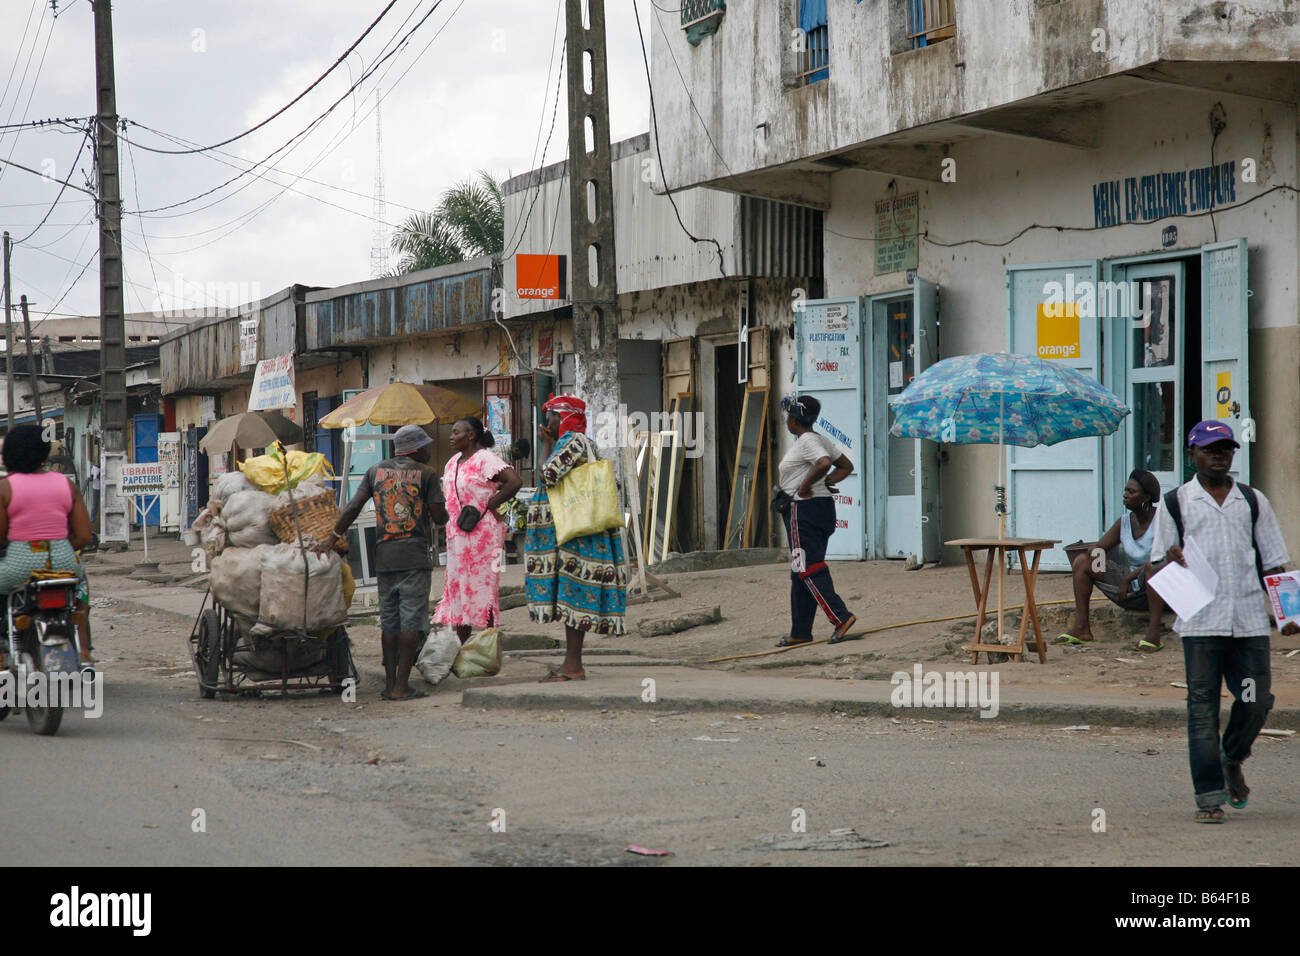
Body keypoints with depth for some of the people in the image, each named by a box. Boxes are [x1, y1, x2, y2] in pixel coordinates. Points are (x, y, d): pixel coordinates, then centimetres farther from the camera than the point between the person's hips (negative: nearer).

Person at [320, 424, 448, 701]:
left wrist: (333, 538, 8)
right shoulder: (425, 473, 0)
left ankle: (390, 684, 10)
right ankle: (401, 686, -8)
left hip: (384, 555, 5)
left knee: (389, 620, 11)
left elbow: (353, 507, 5)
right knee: (411, 620, -4)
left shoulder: (375, 471, 12)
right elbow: (440, 516, -4)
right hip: (414, 555, -4)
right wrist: (443, 514, 18)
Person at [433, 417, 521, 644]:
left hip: (481, 533, -9)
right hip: (457, 534, 9)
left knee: (482, 587, -6)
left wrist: (490, 504, -14)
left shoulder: (484, 459, -11)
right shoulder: (453, 462, 15)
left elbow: (514, 481, -23)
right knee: (457, 587, 10)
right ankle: (461, 647, 16)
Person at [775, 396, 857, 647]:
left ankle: (841, 617, -21)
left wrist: (805, 485, -20)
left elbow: (824, 463, -32)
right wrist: (826, 482, 8)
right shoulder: (821, 440, 16)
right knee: (801, 572, 13)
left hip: (804, 510, -10)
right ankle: (800, 632, 16)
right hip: (824, 507, 10)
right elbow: (846, 466, 21)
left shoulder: (807, 441, -14)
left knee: (808, 570, -11)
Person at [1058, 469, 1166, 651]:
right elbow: (1099, 547, 10)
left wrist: (1129, 577, -28)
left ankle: (1153, 632, -42)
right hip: (1130, 589, 7)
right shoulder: (1125, 522, 5)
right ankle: (1081, 627, -9)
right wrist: (1094, 552, -15)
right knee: (1081, 561, 1)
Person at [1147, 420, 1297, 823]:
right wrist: (1170, 561, -15)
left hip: (1250, 619, 2)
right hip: (1200, 620, -2)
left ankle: (1231, 759, 29)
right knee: (1202, 707, -4)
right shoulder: (1175, 503, 9)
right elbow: (1156, 570, 9)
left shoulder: (1253, 501, 14)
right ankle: (1209, 796, 1)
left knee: (1256, 700, -1)